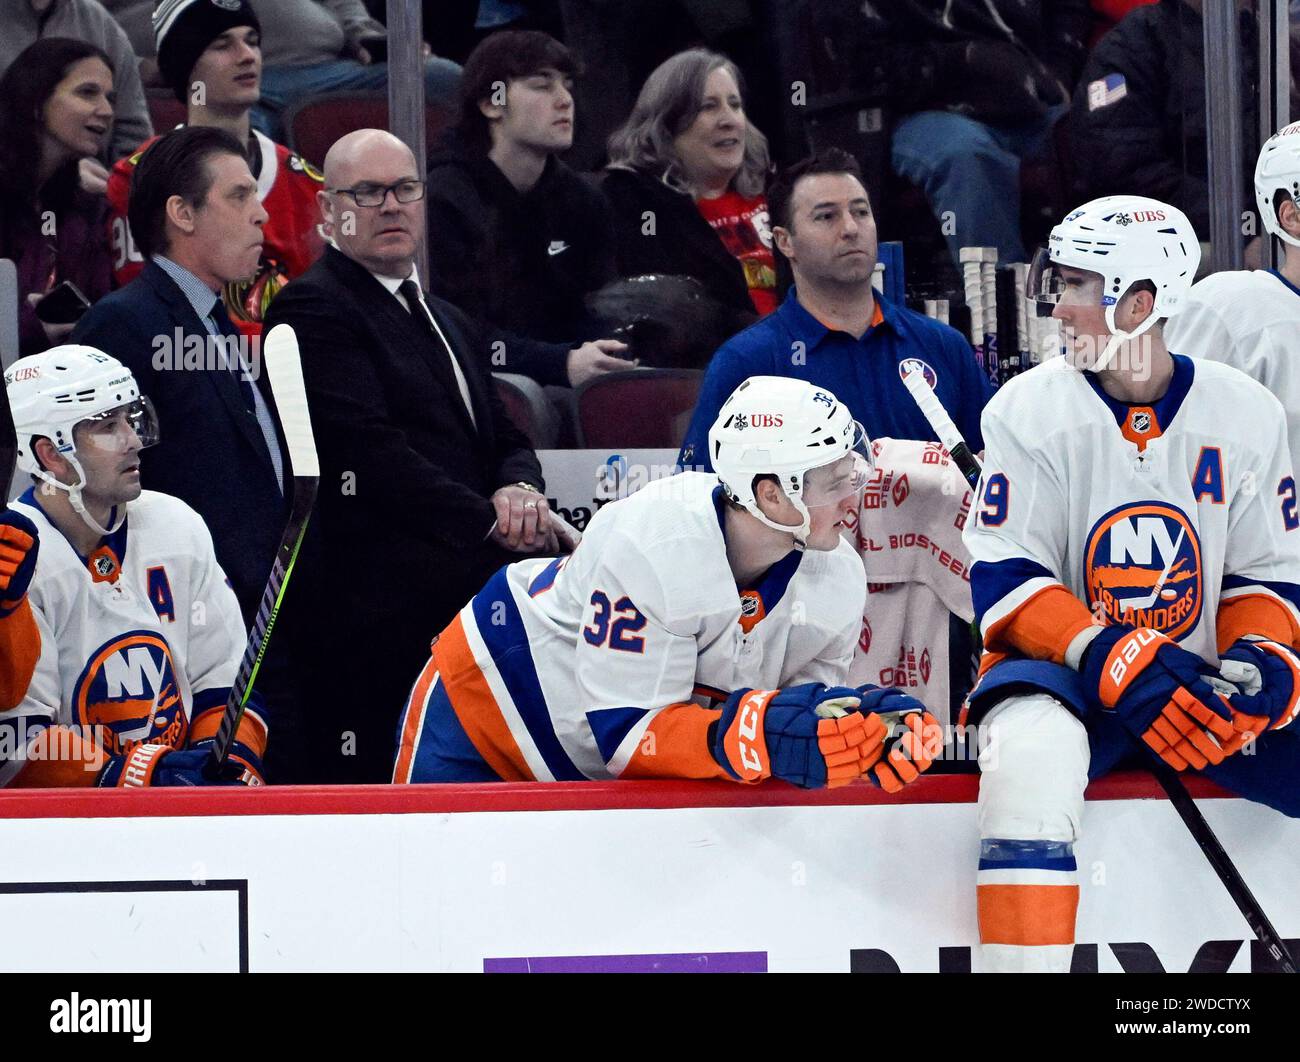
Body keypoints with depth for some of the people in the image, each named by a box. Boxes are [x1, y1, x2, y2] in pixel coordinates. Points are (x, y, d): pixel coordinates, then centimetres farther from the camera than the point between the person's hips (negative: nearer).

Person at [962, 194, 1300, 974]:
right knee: (1032, 749, -38)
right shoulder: (1031, 408, -5)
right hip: (1067, 673, -3)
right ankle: (1021, 965, -33)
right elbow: (1004, 583, -9)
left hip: (1205, 684, 3)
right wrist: (1117, 663, -23)